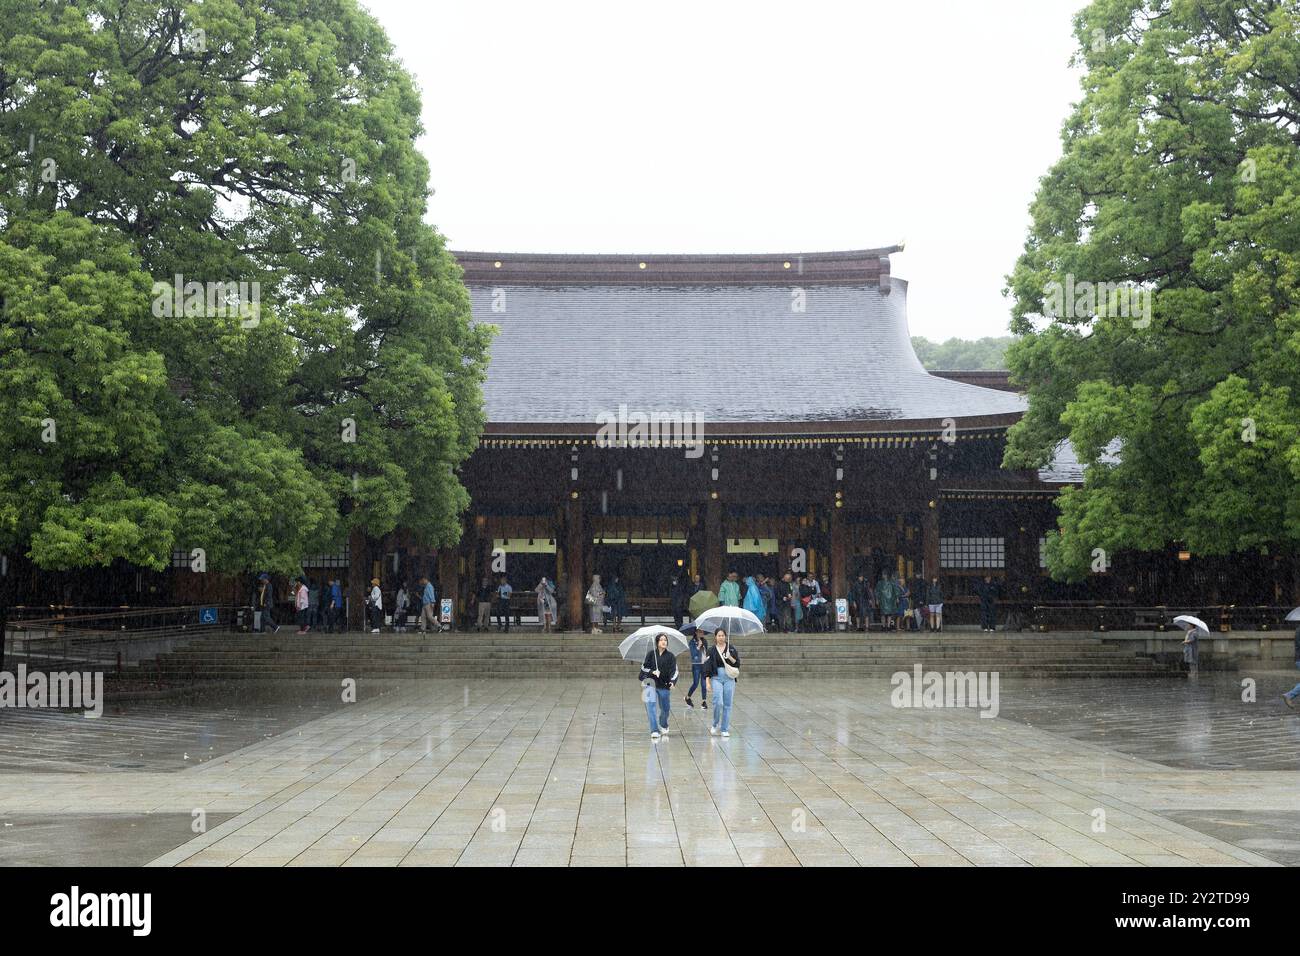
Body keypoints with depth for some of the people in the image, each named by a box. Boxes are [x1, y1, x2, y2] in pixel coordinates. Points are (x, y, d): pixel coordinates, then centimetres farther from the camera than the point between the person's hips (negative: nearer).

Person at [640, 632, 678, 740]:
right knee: (651, 705, -18)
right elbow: (644, 667, 4)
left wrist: (672, 681, -19)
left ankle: (663, 727, 40)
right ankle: (654, 731, -19)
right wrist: (652, 672, -14)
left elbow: (674, 670, -3)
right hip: (651, 683, -1)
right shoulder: (650, 654, 3)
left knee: (665, 708, 11)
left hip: (664, 686, 1)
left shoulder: (670, 656, 2)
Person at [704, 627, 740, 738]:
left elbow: (737, 663, 3)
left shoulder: (731, 649, 5)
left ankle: (725, 729, 11)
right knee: (718, 702, -16)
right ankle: (715, 725, 5)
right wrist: (707, 682, -6)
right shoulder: (712, 651, 3)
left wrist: (730, 657, -15)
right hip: (716, 678, -1)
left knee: (727, 704, 2)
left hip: (729, 678, 1)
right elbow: (707, 667, 1)